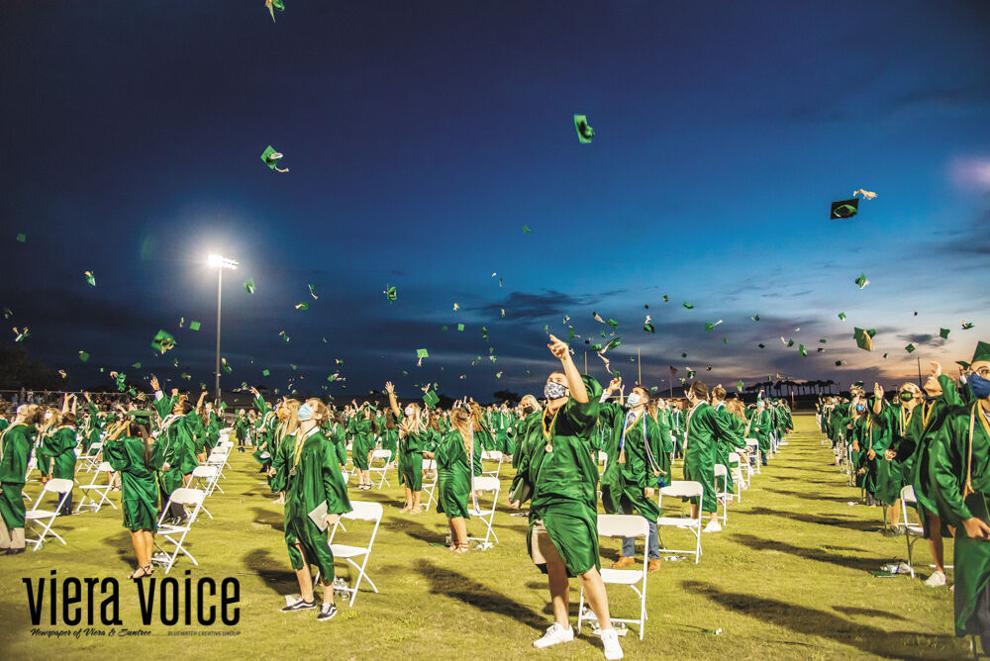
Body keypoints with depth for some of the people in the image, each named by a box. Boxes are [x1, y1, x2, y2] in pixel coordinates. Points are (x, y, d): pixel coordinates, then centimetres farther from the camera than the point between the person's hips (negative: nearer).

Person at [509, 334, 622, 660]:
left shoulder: (575, 416, -5)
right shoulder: (540, 425, 15)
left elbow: (584, 397, -29)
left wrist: (566, 358, -36)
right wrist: (520, 495, 24)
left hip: (572, 505, -7)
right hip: (541, 507, 7)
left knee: (586, 570, -5)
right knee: (553, 568, 16)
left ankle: (608, 632, 11)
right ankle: (561, 627, 31)